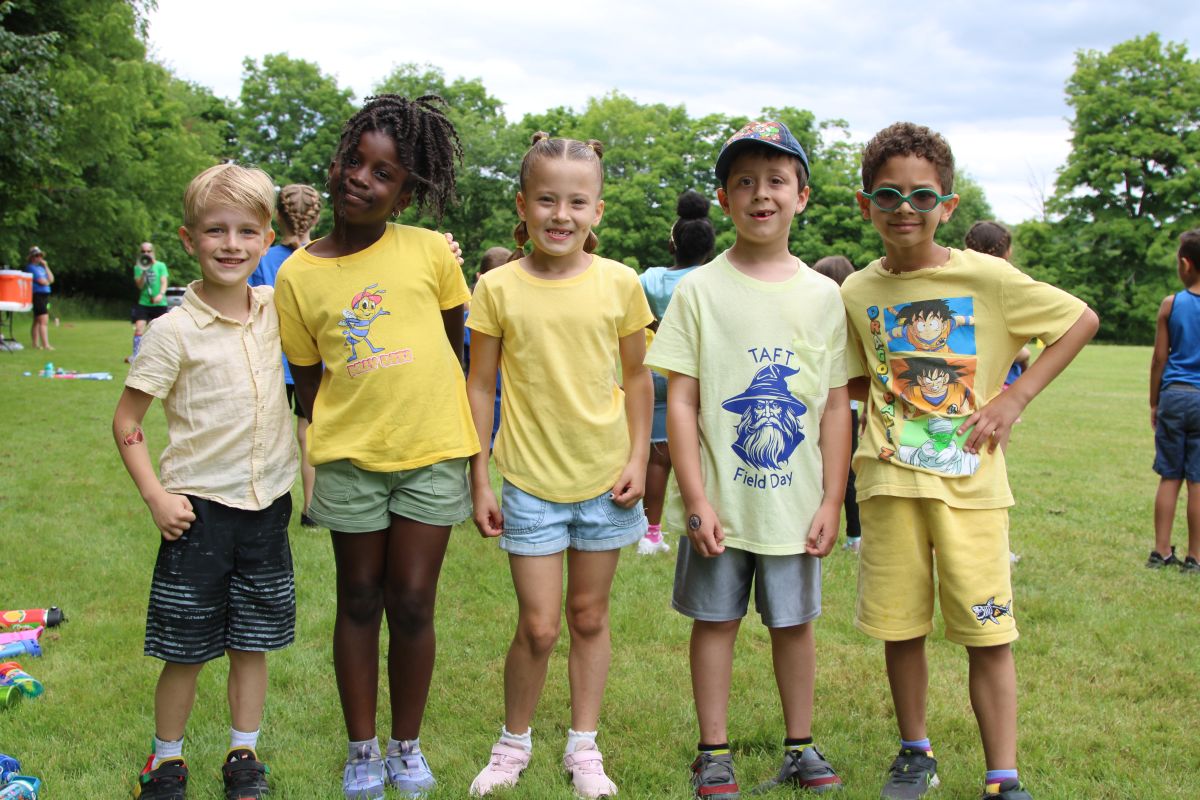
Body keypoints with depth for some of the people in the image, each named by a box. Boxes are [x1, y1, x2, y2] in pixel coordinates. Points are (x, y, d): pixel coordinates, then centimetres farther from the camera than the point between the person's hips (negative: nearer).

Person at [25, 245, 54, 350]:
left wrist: (46, 266, 6)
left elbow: (51, 279, 11)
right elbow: (42, 281, -15)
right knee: (43, 321, -14)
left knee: (37, 322, 12)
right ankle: (46, 345, -18)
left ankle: (36, 344, 16)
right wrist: (47, 282, 8)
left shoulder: (41, 267, 19)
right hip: (37, 295, -9)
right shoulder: (31, 267, -8)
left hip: (45, 295, 9)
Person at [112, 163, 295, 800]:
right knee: (185, 648, 6)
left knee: (252, 641, 13)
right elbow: (125, 423, -6)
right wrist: (156, 496, -13)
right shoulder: (174, 331, -11)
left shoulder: (274, 310, 0)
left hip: (267, 503, 4)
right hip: (199, 507, -3)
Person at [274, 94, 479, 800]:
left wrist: (438, 417, 7)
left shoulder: (431, 251, -2)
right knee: (360, 601, 11)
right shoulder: (298, 275, 0)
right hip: (349, 457, 1)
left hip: (431, 453, 0)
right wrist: (335, 430, -3)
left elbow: (455, 342, 8)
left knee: (412, 604, 5)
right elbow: (308, 377, 7)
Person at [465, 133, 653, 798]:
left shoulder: (619, 283, -3)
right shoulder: (499, 288, -5)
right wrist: (478, 481, -1)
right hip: (531, 481, -1)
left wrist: (638, 458, 0)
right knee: (538, 626, -1)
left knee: (589, 616, 12)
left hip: (605, 480, 1)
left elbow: (637, 377, 7)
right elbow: (480, 386, 0)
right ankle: (514, 741, 23)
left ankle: (583, 745, 28)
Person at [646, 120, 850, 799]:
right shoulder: (700, 290, -5)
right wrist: (697, 499, -11)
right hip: (721, 501, -2)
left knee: (795, 622, 12)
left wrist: (832, 501, 0)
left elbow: (837, 405, 4)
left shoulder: (822, 295, 2)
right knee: (717, 620, 8)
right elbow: (681, 401, -6)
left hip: (796, 501, 2)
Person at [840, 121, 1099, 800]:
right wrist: (888, 398, -2)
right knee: (900, 626, 9)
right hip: (890, 479, 3)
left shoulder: (986, 277, -5)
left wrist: (1016, 396, -4)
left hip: (971, 478, -2)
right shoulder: (857, 293, 4)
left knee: (988, 630, -1)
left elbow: (1082, 319, 2)